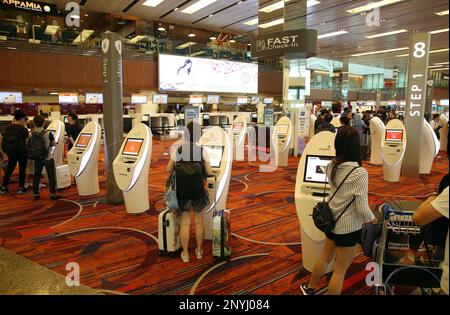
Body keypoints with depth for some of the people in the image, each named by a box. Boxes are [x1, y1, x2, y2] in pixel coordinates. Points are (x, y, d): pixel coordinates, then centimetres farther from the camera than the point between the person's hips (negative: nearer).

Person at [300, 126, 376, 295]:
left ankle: (309, 287, 46)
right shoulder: (360, 173, -25)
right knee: (340, 271, 11)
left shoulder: (331, 167, -5)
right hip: (350, 228, -6)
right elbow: (362, 208, -20)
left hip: (332, 222, 7)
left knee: (325, 258, 27)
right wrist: (373, 220, -2)